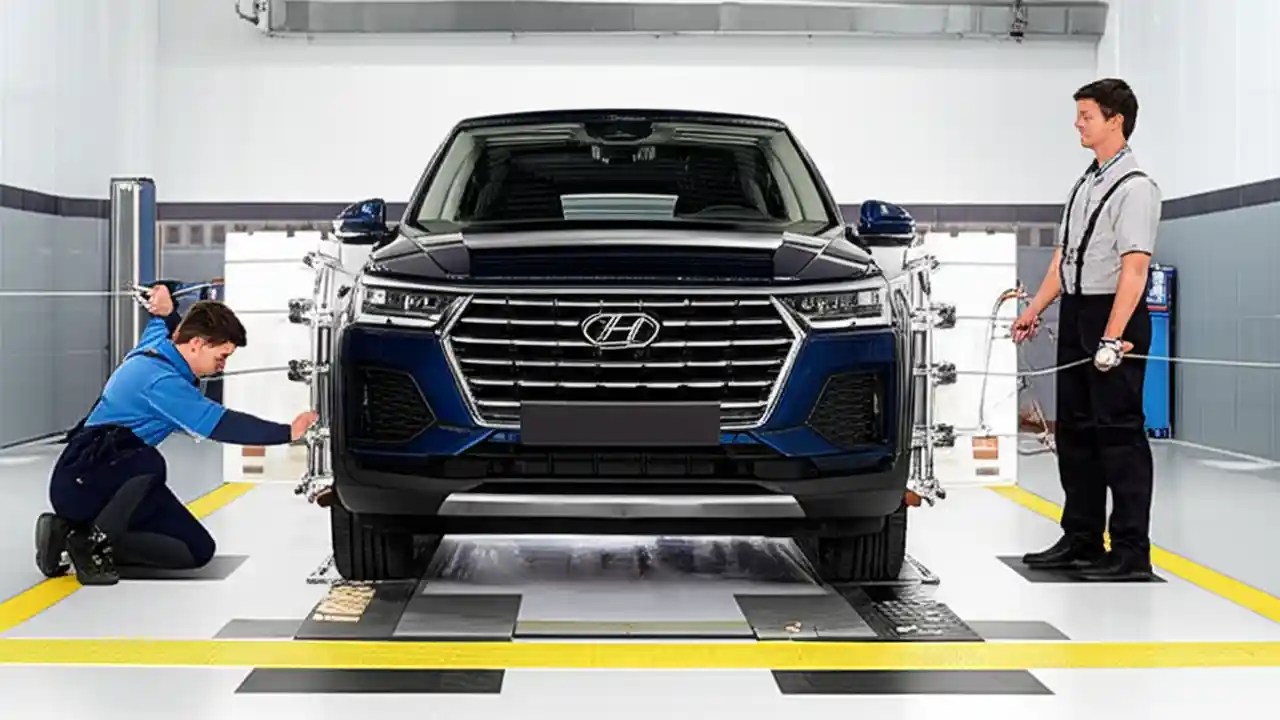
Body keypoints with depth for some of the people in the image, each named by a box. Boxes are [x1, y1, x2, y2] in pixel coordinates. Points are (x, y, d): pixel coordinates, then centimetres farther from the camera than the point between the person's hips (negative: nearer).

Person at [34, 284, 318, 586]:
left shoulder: (155, 345, 7)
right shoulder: (161, 381, -23)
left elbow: (160, 322, 35)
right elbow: (221, 424, -33)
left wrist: (166, 311, 11)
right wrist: (288, 432, -34)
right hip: (82, 480, -9)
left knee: (199, 550, 0)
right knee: (150, 464, -39)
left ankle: (74, 533, 5)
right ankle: (95, 542, -18)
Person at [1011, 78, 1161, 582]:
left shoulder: (1135, 187, -13)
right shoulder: (1084, 184, 15)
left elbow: (1134, 268, -20)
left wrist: (1113, 337, -26)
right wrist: (1034, 310, 17)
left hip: (1114, 313, -9)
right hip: (1075, 314, 9)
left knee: (1118, 433, -7)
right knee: (1075, 430, 14)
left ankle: (1132, 552, -1)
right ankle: (1081, 540, 25)